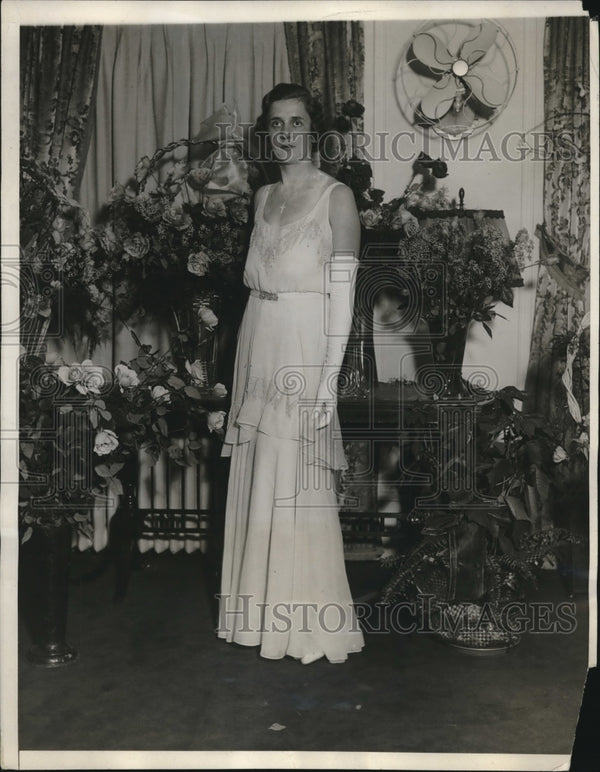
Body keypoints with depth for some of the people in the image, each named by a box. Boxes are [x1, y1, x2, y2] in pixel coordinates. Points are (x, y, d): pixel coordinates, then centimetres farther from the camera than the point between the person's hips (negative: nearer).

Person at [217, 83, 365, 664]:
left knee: (299, 483, -2)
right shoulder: (264, 196, 15)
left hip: (305, 349, -6)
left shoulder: (336, 196, -5)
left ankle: (310, 626, 12)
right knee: (256, 480, 10)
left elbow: (342, 292, -10)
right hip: (258, 343, 6)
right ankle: (264, 610, 24)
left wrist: (328, 378, -15)